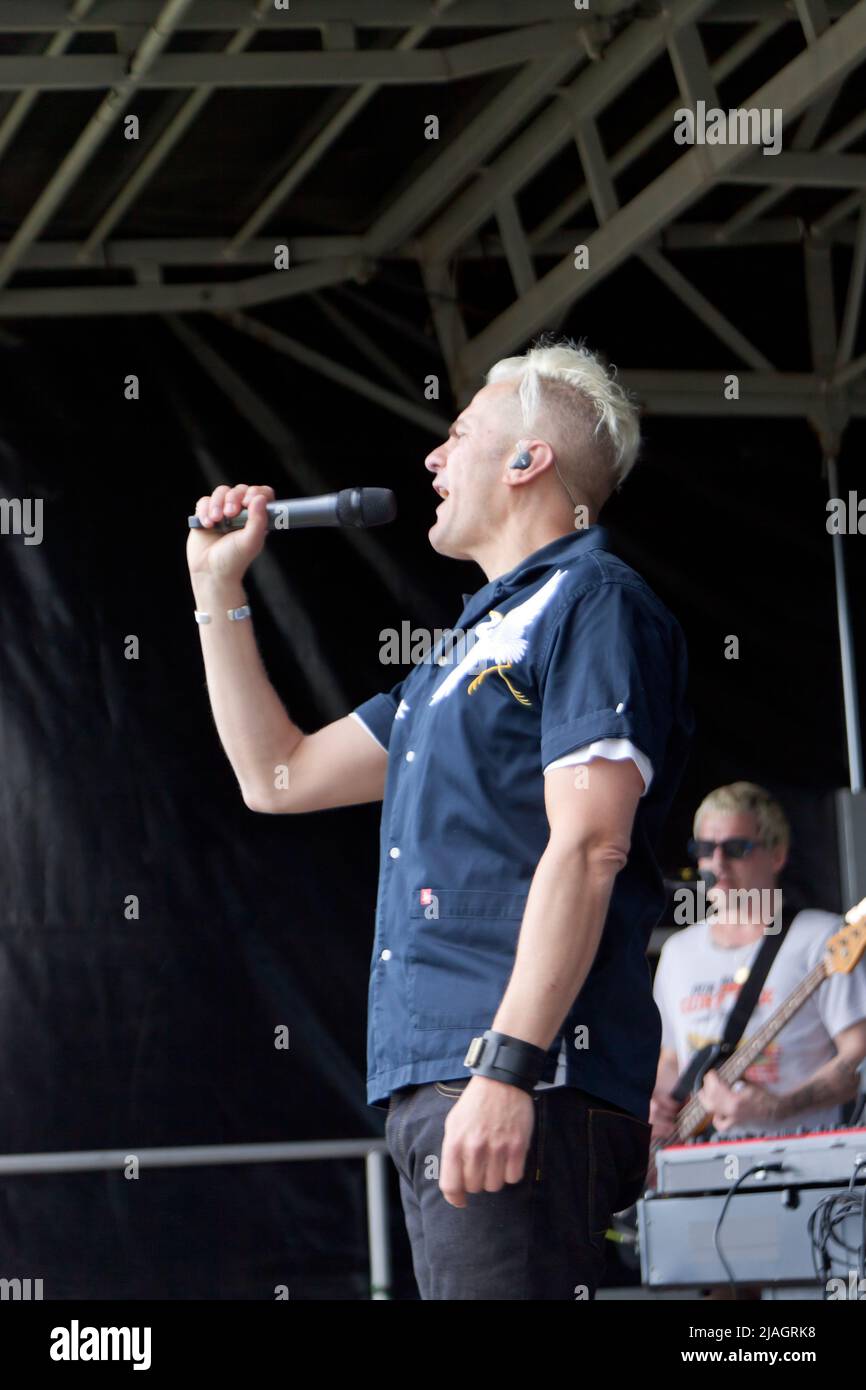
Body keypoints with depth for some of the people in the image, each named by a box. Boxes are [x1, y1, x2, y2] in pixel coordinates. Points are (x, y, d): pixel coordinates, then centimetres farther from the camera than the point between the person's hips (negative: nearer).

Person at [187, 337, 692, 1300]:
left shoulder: (596, 605, -3)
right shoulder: (479, 642, 27)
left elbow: (588, 846, -15)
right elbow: (278, 777, 34)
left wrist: (507, 1067, -23)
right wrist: (217, 587, 31)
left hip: (532, 1085, -10)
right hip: (430, 1086, 10)